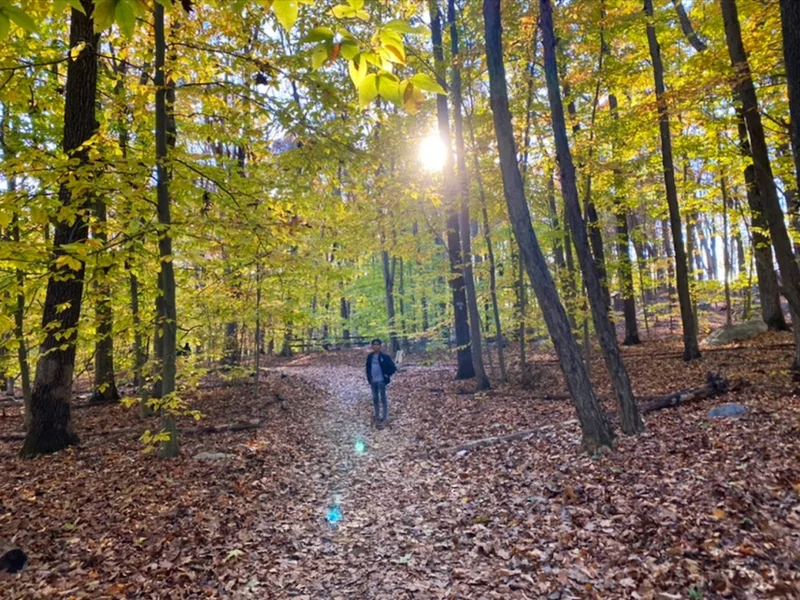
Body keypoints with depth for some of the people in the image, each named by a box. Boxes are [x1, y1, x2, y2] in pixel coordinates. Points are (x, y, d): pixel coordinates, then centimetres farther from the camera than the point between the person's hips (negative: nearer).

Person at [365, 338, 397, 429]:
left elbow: (393, 367, -8)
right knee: (375, 399, 14)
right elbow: (368, 368, 15)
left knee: (383, 399, 1)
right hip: (373, 381, 5)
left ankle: (384, 418, 7)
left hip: (381, 381, -5)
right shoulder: (370, 356, 3)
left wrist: (387, 376, -6)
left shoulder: (384, 356, -12)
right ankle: (377, 417, 26)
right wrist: (369, 378, 9)